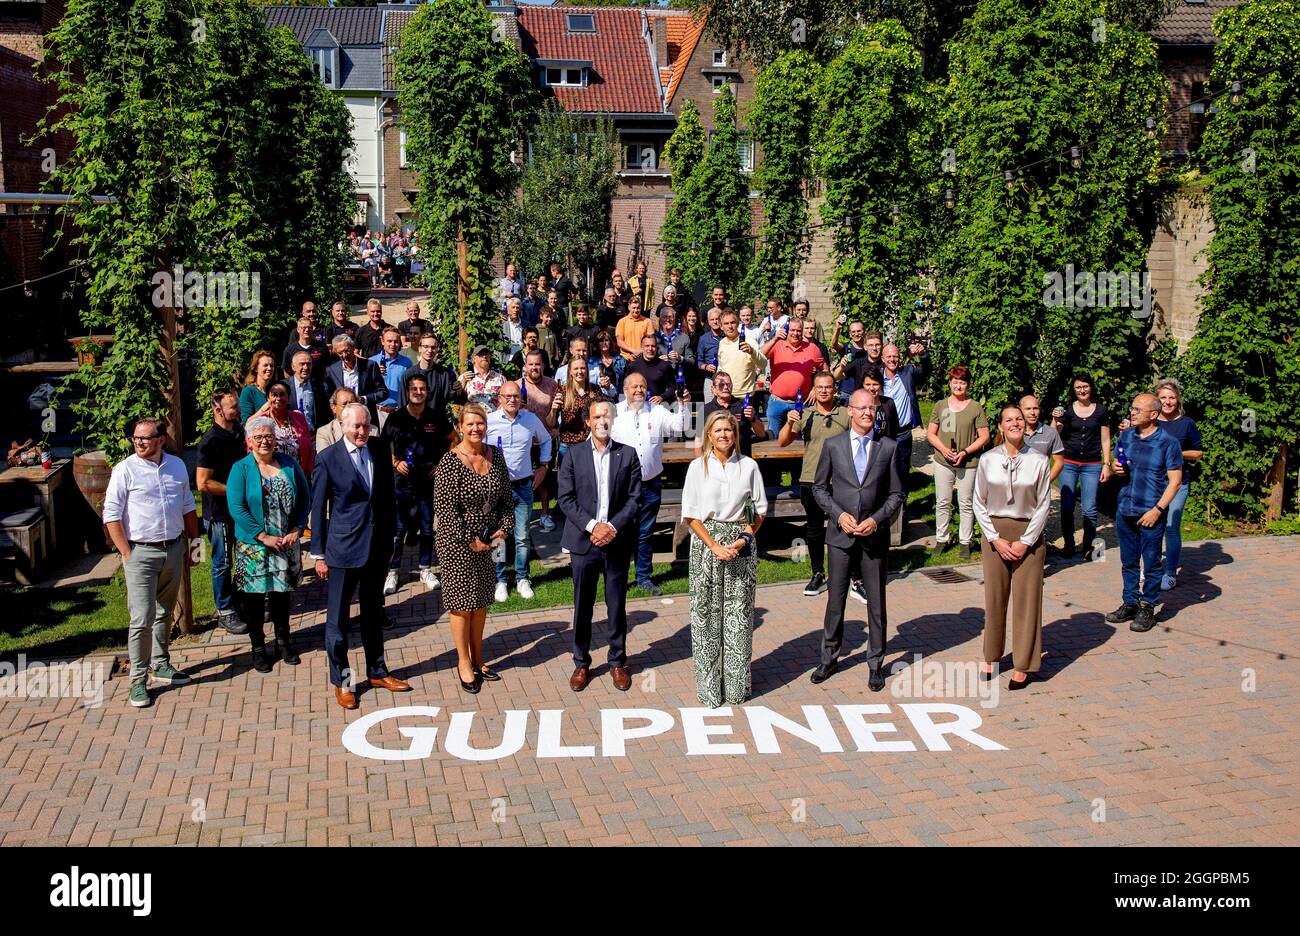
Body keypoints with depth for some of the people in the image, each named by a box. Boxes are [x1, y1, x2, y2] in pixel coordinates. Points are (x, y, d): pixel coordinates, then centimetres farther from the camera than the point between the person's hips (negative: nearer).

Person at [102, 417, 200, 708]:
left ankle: (160, 665, 30)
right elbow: (111, 514, -8)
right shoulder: (125, 469, -7)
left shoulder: (176, 465, 7)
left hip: (174, 550, 5)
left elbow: (188, 508, 16)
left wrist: (192, 543, 15)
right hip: (141, 553, -5)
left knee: (165, 613, 16)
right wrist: (126, 554, -12)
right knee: (142, 619, -7)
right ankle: (138, 679, 2)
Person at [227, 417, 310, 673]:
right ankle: (258, 647, 20)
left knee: (282, 591, 13)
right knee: (254, 595, 6)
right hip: (253, 546, -3)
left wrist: (296, 530, -8)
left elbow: (305, 499, 4)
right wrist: (263, 536, -17)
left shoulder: (289, 465, 2)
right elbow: (237, 509, -13)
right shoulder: (241, 469, -7)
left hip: (286, 543, 3)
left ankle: (283, 640, 29)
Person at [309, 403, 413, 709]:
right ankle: (341, 681, 19)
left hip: (378, 545, 4)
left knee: (374, 613, 18)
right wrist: (318, 554, -4)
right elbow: (318, 508, -6)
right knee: (338, 617, 5)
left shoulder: (381, 448, 1)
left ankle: (377, 672, 32)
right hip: (343, 548, -4)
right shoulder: (328, 458, -11)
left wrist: (391, 534, 10)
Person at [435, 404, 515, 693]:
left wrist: (503, 528, -4)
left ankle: (477, 659, 28)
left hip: (489, 541, 5)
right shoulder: (450, 462, -16)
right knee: (463, 604, 5)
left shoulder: (495, 455, 2)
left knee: (481, 602, 15)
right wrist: (470, 540, -16)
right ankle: (464, 663, 19)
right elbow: (445, 508, -17)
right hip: (458, 544, -5)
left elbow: (506, 496, 8)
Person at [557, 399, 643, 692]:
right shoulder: (573, 454, 2)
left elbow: (634, 498, 0)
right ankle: (581, 663, 21)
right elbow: (566, 498, -3)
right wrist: (591, 526, -14)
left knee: (617, 606, 9)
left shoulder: (628, 454, 3)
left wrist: (613, 527, -13)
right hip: (584, 541, 0)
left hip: (617, 541, 0)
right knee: (582, 607, 8)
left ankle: (618, 662, 23)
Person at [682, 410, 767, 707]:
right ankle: (709, 686, 13)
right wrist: (715, 546, -12)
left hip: (741, 543, 1)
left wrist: (745, 539, -8)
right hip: (706, 543, -1)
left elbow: (760, 510, 7)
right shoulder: (698, 467, -1)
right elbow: (690, 515, -3)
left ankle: (737, 685, 17)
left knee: (739, 615, 5)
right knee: (707, 615, 3)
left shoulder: (748, 466, 2)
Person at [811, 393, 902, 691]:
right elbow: (819, 488, 6)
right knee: (835, 600, 9)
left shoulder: (888, 447, 1)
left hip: (875, 535, 0)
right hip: (841, 534, 0)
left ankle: (876, 664, 21)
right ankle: (829, 659, 24)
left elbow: (896, 494, 4)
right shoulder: (832, 445, 1)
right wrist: (839, 515, -8)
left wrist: (876, 519, -11)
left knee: (877, 603, 8)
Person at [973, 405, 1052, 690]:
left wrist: (1025, 541, -8)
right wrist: (996, 539, -6)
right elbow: (979, 503, 2)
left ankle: (1023, 666, 11)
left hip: (1028, 535, -1)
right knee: (994, 597, 8)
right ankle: (991, 658, 21)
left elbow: (1044, 505, -2)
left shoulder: (1038, 461, -4)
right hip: (994, 533, 1)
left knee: (1026, 599, 2)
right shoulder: (988, 460, -1)